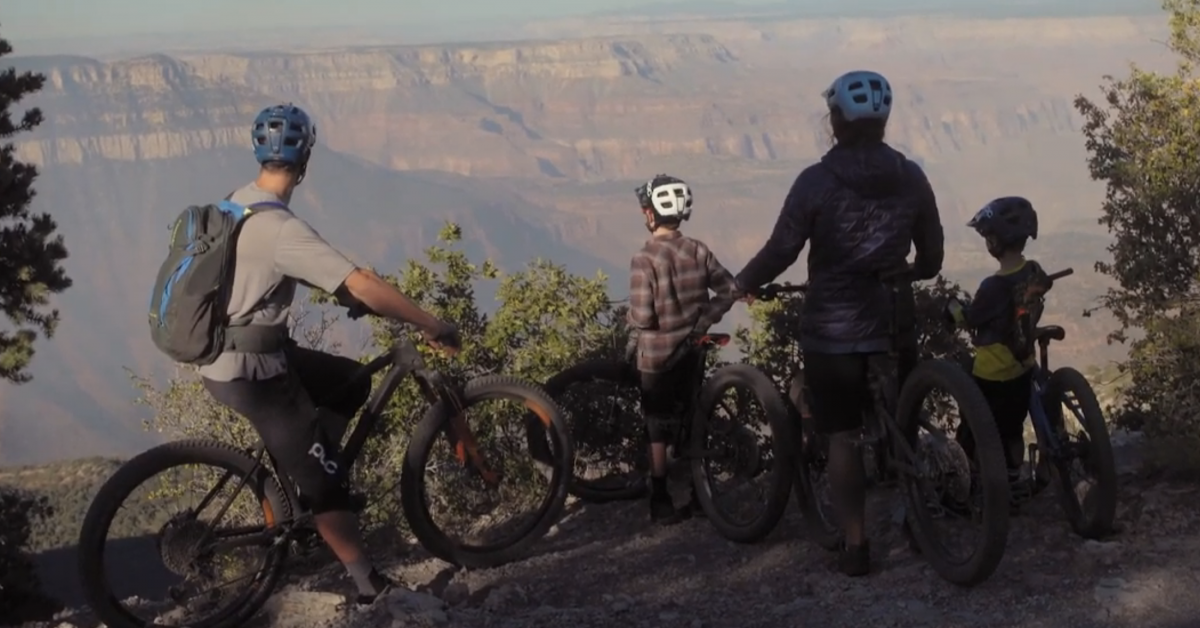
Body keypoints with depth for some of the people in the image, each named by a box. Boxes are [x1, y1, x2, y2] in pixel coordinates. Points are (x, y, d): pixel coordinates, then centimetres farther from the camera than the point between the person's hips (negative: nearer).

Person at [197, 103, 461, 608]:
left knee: (351, 383, 21)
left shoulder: (239, 204, 4)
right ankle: (370, 586, 9)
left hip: (229, 355, 9)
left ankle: (295, 485, 24)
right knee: (323, 477, 1)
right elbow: (362, 284, -30)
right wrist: (434, 328, -24)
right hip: (251, 372, -9)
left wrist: (350, 297, 17)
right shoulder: (280, 227, -25)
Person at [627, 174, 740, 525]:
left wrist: (632, 318, 0)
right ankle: (699, 493, 25)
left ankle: (661, 504, 12)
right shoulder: (697, 251, -3)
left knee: (658, 431, 6)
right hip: (691, 349, 5)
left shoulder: (644, 259, -19)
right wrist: (703, 320, 7)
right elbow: (730, 290, 0)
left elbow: (642, 316, -22)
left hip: (656, 355, -5)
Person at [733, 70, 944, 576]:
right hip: (895, 326, 4)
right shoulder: (911, 178, 0)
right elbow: (931, 258, 7)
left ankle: (856, 545, 4)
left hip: (832, 330, -4)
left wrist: (742, 283, 7)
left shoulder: (816, 181, -13)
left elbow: (780, 251, -12)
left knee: (844, 438, 3)